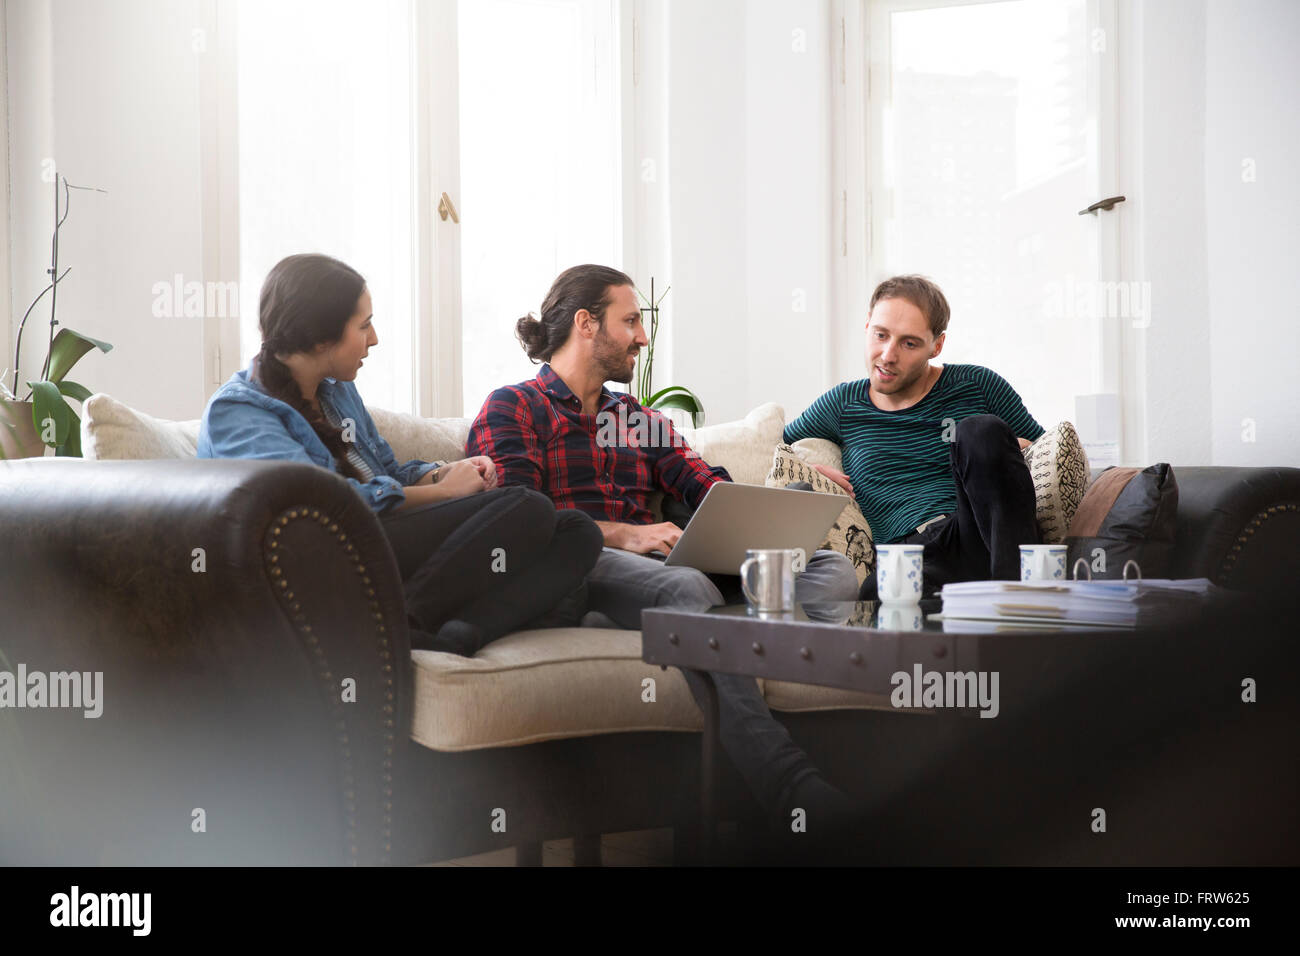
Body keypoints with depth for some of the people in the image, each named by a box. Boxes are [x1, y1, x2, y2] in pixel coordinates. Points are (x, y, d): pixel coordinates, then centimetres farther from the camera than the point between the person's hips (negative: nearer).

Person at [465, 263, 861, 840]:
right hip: (578, 571, -7)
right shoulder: (513, 410, 11)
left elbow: (709, 487, 16)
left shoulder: (639, 418, 31)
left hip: (660, 566, 7)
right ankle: (781, 780, -50)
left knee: (834, 569, -15)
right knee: (687, 587, -41)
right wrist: (620, 535, -20)